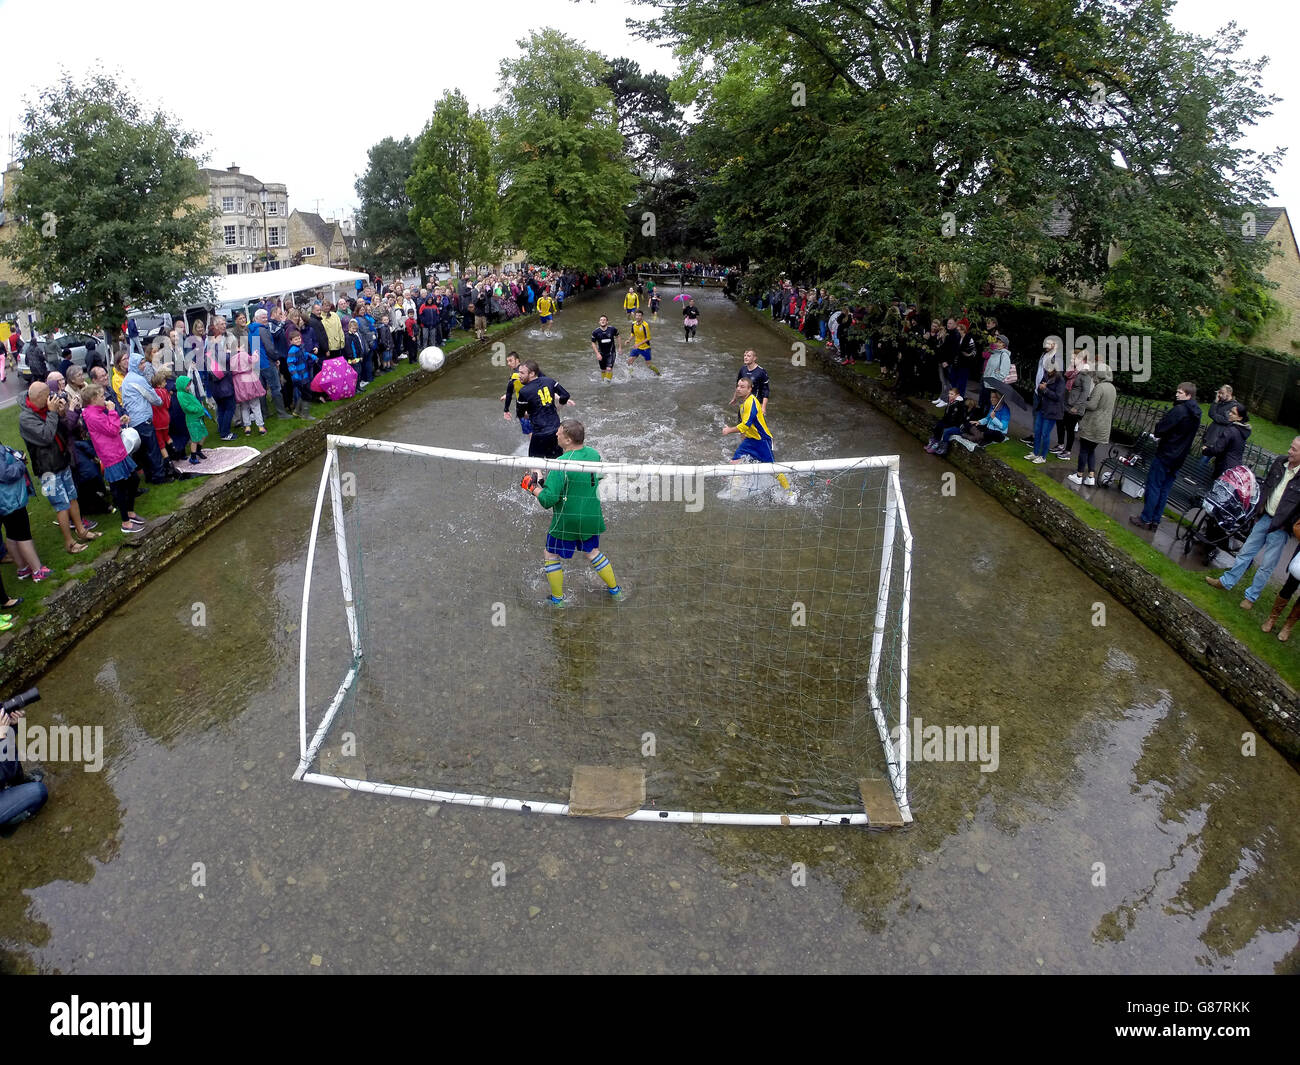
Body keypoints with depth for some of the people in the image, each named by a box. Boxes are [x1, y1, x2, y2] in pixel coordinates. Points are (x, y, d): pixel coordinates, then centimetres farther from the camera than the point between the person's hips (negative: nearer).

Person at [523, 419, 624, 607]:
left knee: (551, 555, 15)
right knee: (593, 551, 26)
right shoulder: (593, 454, -5)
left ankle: (558, 599, 24)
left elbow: (548, 499, -27)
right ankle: (615, 590, 35)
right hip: (592, 518, 6)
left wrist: (532, 487, -7)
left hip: (567, 520, -6)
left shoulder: (561, 464, -26)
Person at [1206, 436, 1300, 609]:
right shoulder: (1280, 462, -2)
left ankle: (1252, 596, 19)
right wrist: (1258, 510, 11)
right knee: (1246, 552, 16)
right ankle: (1226, 582, 28)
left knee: (1266, 565, 6)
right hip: (1265, 517, 5)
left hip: (1281, 528, -5)